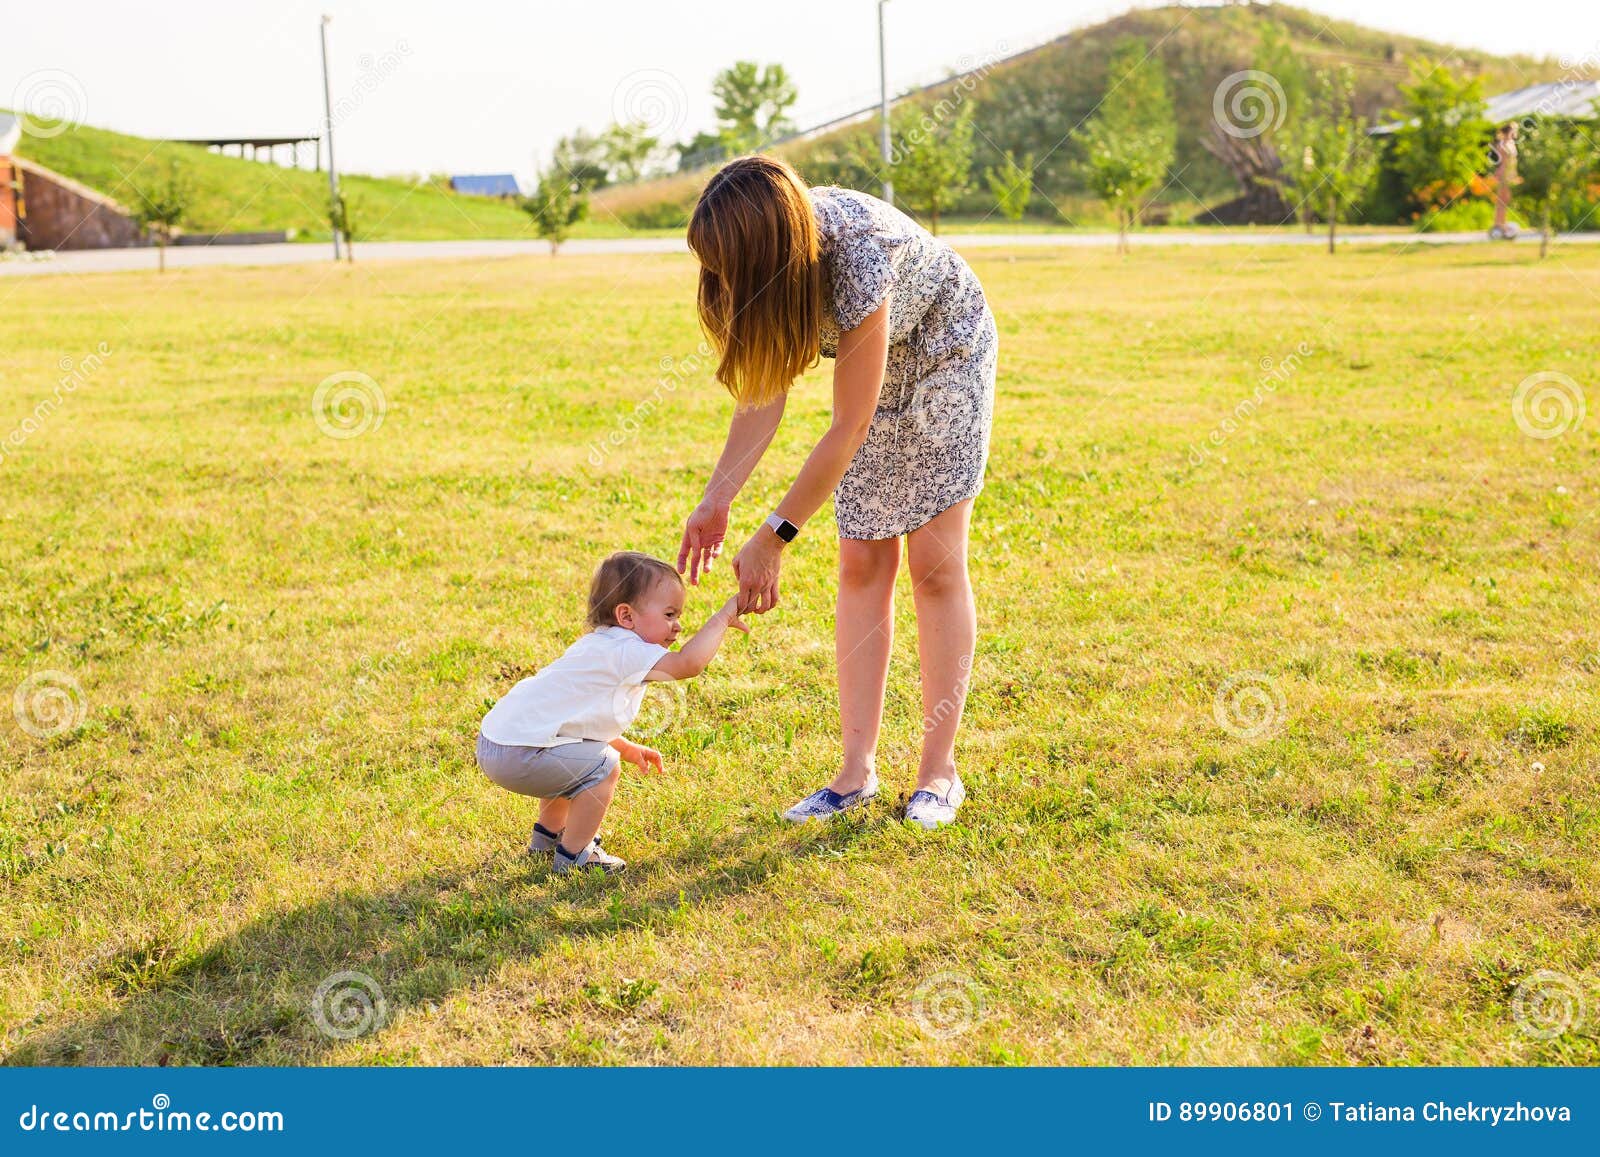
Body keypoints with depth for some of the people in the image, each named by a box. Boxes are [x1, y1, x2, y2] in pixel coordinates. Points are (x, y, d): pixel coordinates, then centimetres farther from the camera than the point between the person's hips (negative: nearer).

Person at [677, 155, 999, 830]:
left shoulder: (859, 257, -41)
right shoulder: (762, 251, -22)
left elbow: (848, 430, -35)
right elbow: (764, 388, -15)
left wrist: (773, 539, -33)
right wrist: (717, 500, -22)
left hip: (944, 352, -6)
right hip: (872, 359, 6)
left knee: (934, 560, -9)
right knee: (863, 562, 0)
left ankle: (939, 772, -2)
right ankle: (857, 771, 2)